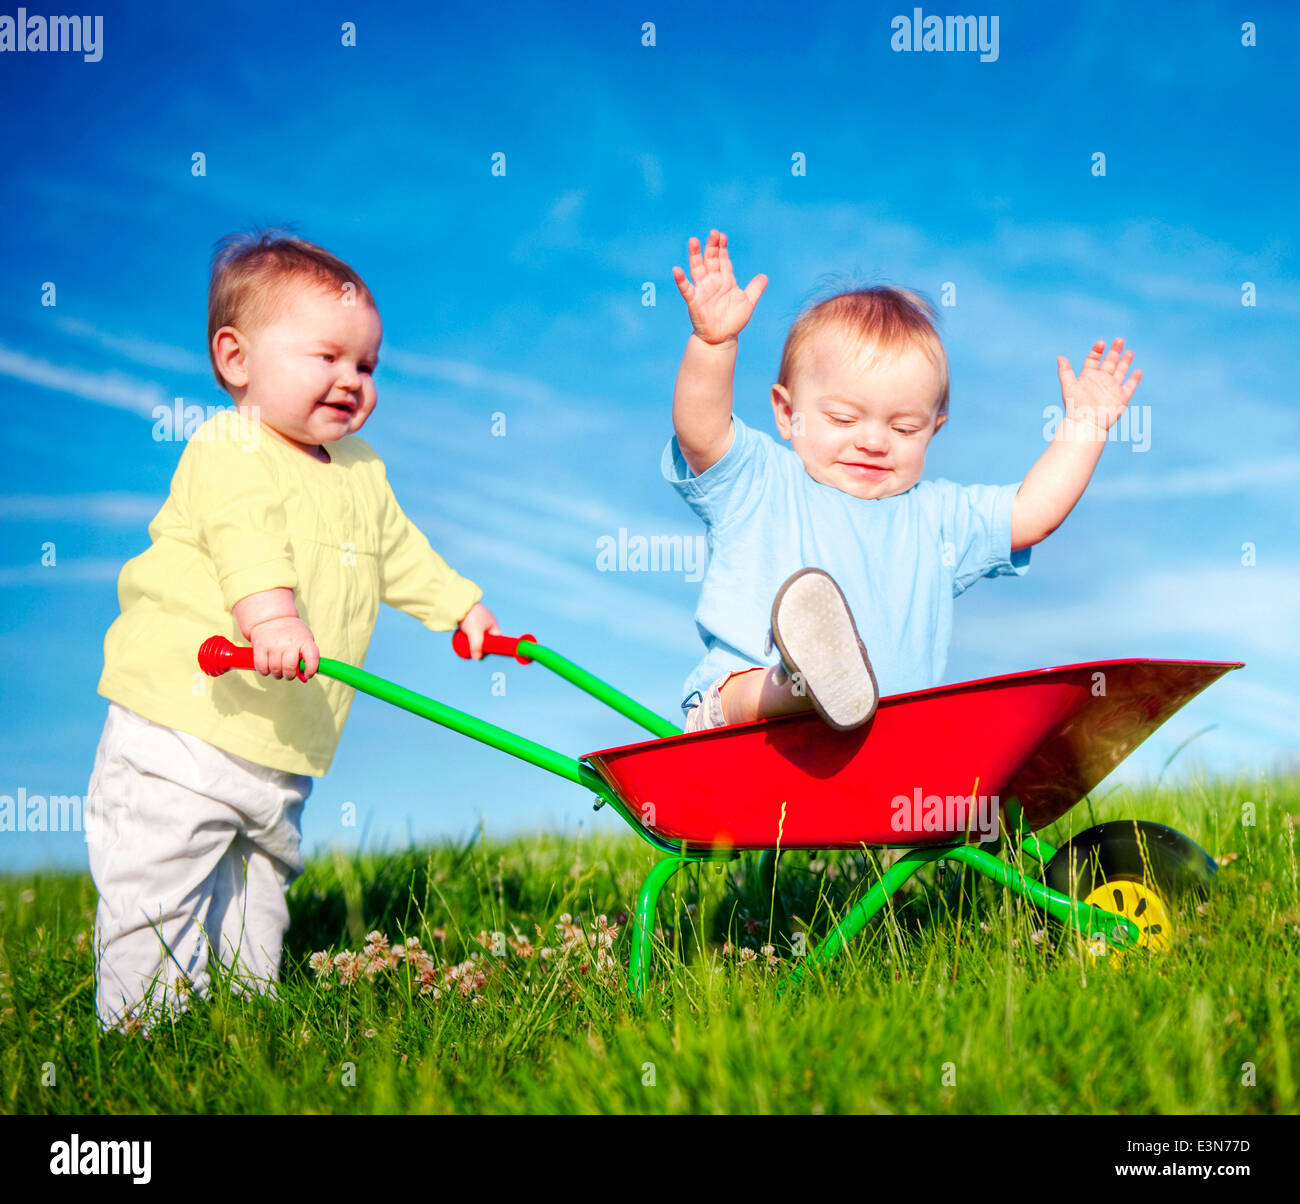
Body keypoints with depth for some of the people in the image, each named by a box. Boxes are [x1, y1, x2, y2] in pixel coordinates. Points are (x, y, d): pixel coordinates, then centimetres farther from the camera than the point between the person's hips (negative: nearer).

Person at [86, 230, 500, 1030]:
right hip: (182, 731, -8)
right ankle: (140, 1035, 3)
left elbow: (401, 553, 29)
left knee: (258, 893, 19)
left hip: (284, 754, 8)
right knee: (156, 898, -6)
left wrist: (461, 606, 29)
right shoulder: (229, 453, -15)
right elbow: (244, 539, -34)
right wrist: (270, 613, -50)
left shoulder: (361, 472, 13)